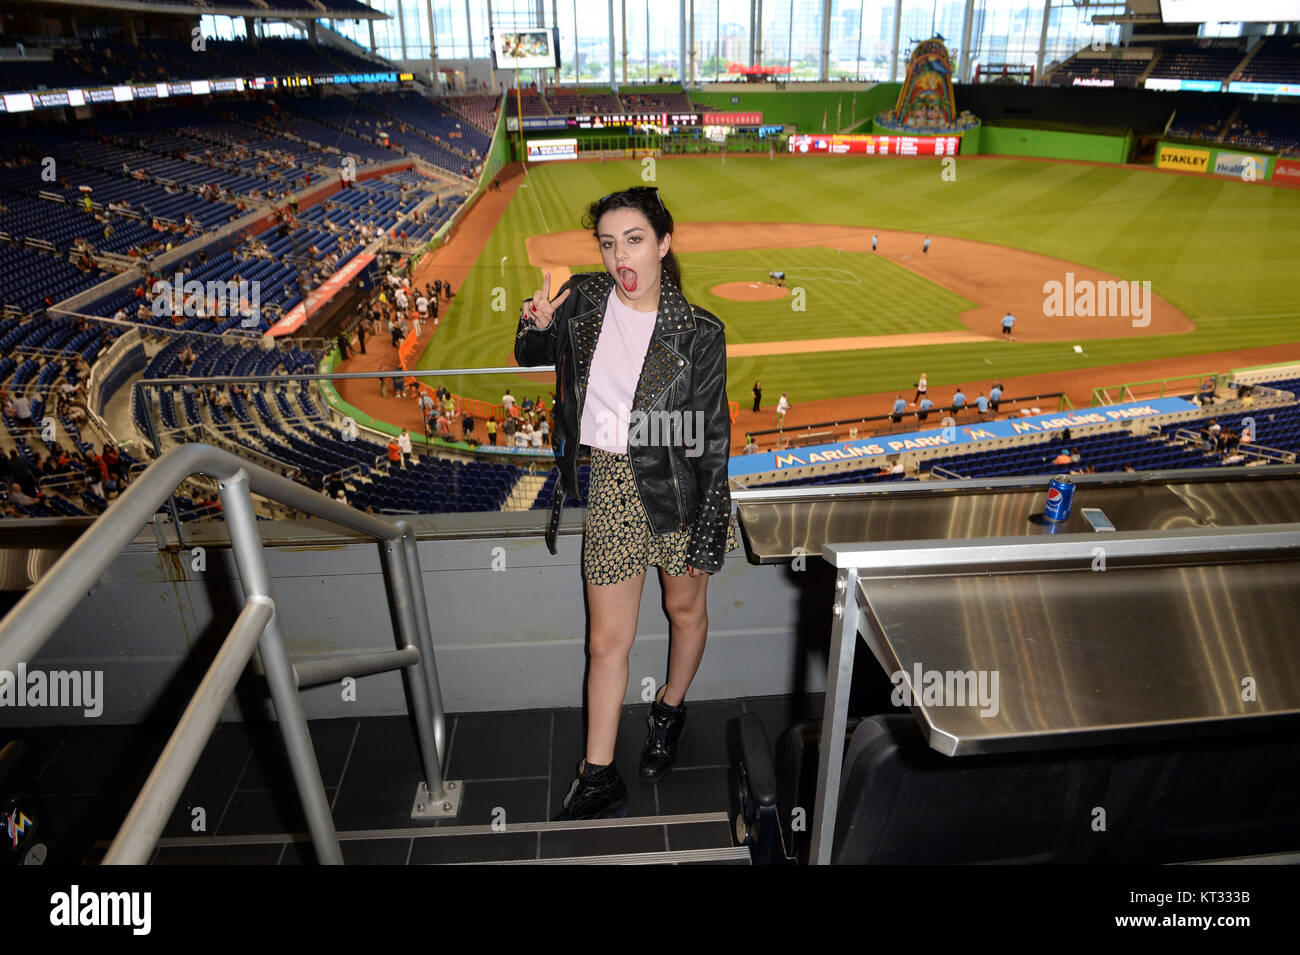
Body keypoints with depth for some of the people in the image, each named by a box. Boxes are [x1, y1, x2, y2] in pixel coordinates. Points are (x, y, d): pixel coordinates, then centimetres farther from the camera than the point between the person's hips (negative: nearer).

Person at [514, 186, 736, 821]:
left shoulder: (698, 334, -12)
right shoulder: (584, 299, -2)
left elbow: (711, 439, -9)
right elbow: (531, 359, 16)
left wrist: (707, 535, -9)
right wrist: (537, 327, -9)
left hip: (677, 485, -2)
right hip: (610, 485, 2)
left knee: (685, 608, 19)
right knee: (607, 639, 8)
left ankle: (670, 708, 48)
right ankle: (598, 780, 20)